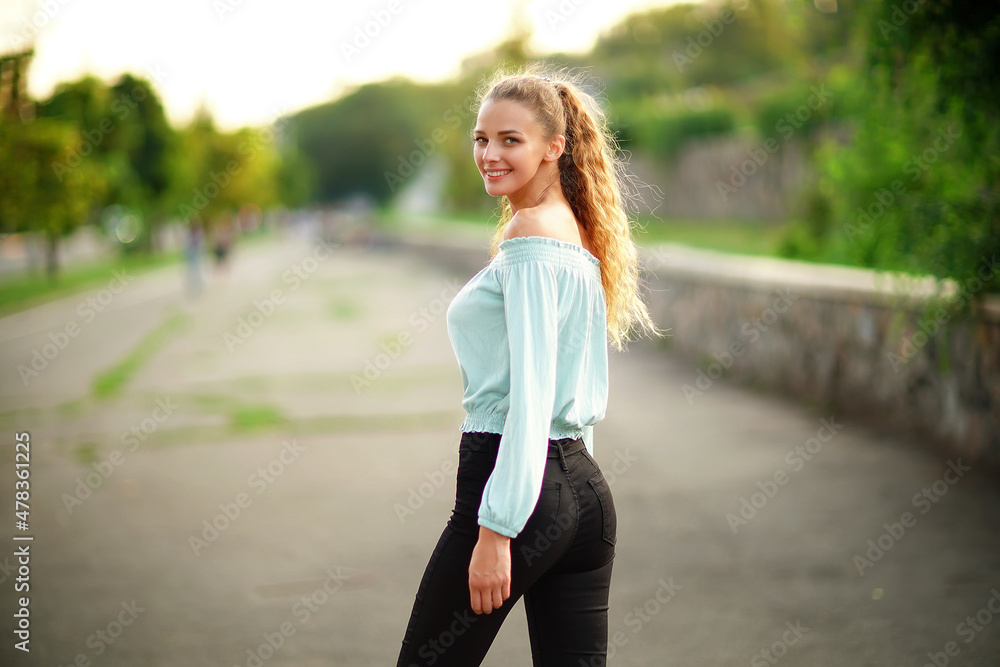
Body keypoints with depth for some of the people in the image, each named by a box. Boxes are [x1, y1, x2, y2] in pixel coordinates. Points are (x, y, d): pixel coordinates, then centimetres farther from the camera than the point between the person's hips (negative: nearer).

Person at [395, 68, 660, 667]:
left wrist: (496, 528, -20)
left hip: (524, 486, -9)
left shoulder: (528, 234, -11)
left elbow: (531, 391, -18)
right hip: (586, 485, 9)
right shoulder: (578, 231, 17)